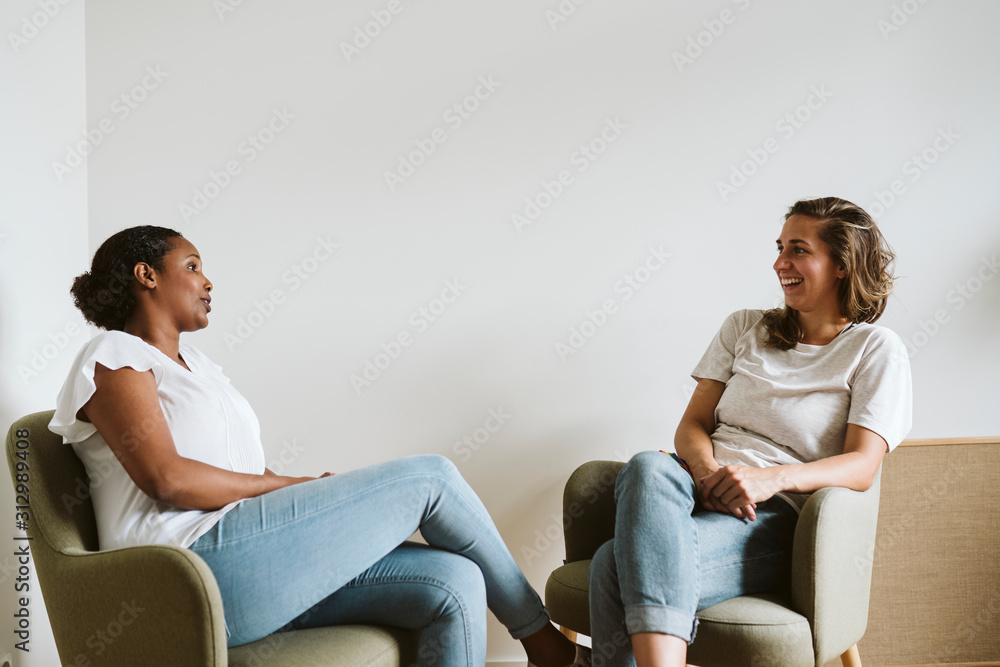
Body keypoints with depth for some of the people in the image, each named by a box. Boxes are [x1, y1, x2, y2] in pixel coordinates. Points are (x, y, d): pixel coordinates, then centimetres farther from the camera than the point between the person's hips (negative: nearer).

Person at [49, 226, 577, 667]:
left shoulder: (196, 365, 28)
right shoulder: (114, 358, 1)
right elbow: (167, 480, -14)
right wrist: (293, 485, -6)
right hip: (199, 569, -9)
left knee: (455, 583, -12)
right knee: (429, 478, -9)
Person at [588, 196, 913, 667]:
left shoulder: (876, 350, 9)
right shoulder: (744, 329, 22)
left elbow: (862, 466, -3)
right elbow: (691, 425, 14)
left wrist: (771, 477, -22)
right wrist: (706, 469, -12)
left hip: (775, 516, -4)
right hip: (703, 488, 4)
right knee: (648, 467, -38)